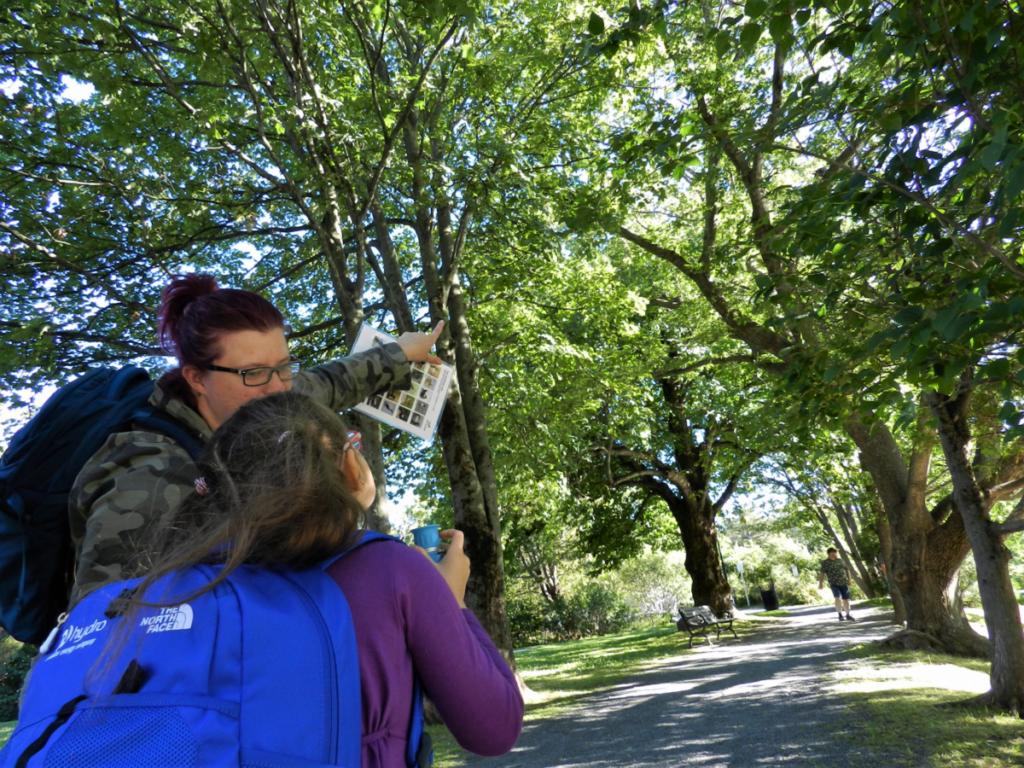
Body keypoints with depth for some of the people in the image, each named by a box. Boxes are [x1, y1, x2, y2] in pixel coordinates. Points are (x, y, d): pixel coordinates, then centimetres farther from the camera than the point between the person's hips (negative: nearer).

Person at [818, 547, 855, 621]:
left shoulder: (841, 561, 13)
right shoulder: (825, 563, -3)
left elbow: (846, 570, 18)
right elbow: (822, 574, -8)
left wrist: (849, 580, 5)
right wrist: (820, 583, -15)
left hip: (844, 584, 5)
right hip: (834, 584, -5)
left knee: (846, 599, 7)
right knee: (838, 598, -18)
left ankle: (848, 615, 23)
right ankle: (840, 615, -4)